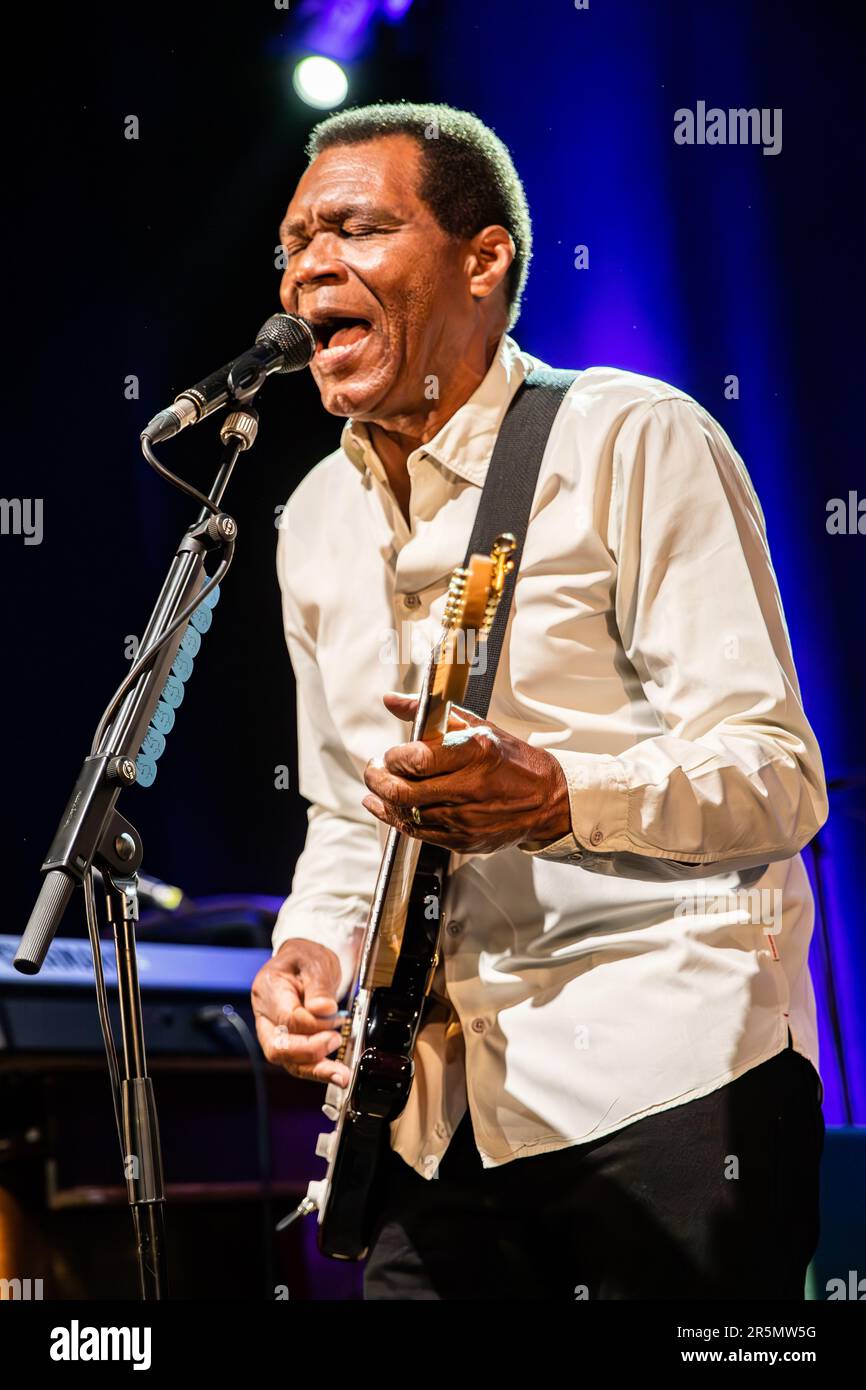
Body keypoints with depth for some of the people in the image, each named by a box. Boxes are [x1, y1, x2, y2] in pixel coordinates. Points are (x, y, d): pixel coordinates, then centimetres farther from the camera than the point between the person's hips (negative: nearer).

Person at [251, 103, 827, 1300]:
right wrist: (312, 942, 3)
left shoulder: (634, 441, -7)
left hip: (667, 1067, -6)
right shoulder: (318, 520, 16)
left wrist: (554, 799, -30)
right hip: (435, 1107, 6)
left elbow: (780, 780, -13)